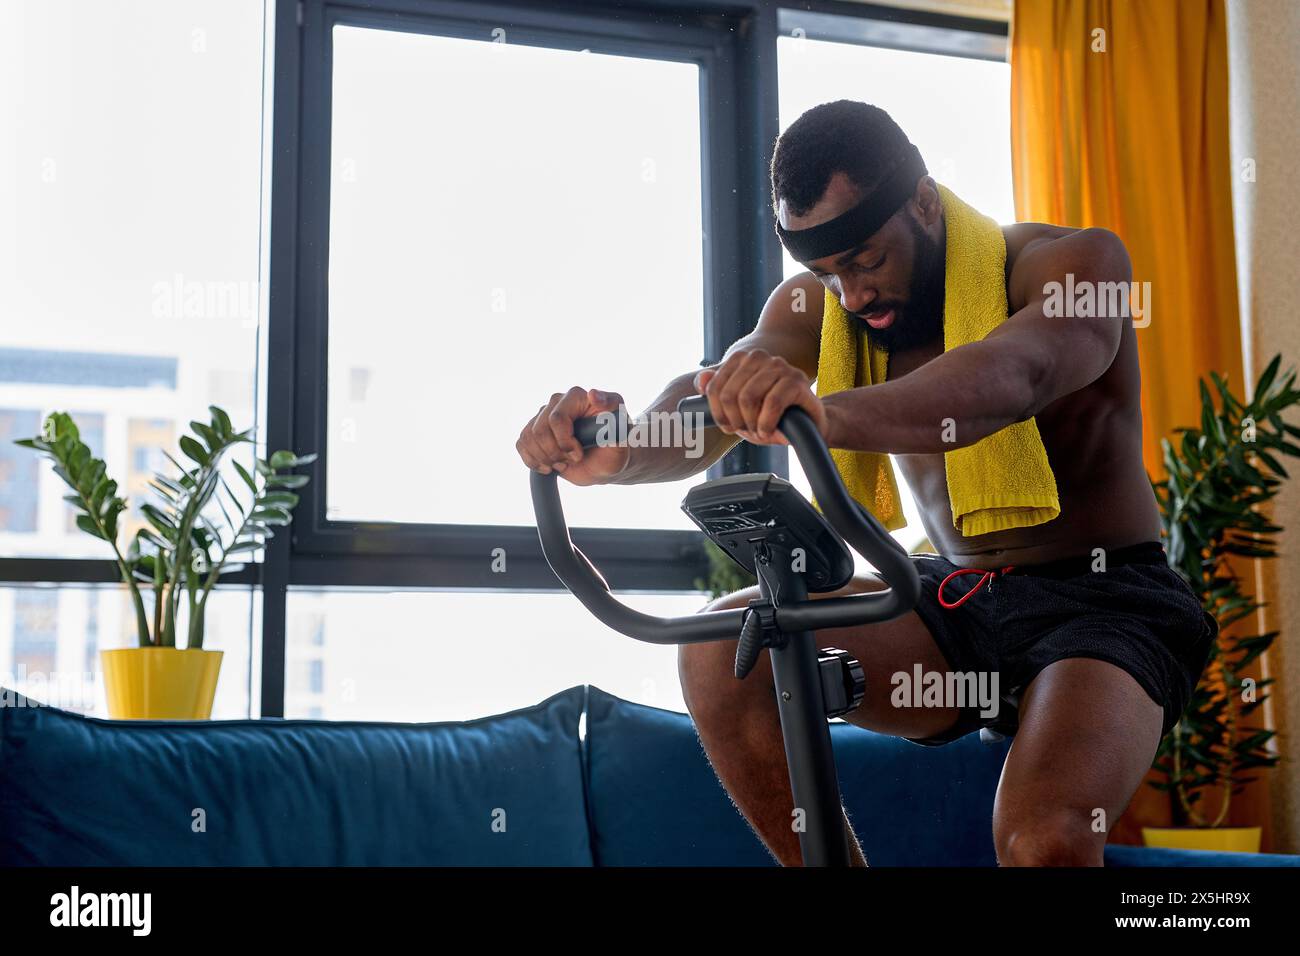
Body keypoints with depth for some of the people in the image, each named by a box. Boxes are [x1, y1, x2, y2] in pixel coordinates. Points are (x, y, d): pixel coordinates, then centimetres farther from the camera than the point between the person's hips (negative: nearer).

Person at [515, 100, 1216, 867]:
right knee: (727, 645, -19)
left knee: (1046, 840, -33)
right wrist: (620, 450, -43)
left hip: (1103, 601, -5)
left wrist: (829, 414, -58)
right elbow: (712, 394, -18)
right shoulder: (819, 302, 1)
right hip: (955, 597, 5)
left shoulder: (1075, 262, -15)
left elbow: (1012, 376, -38)